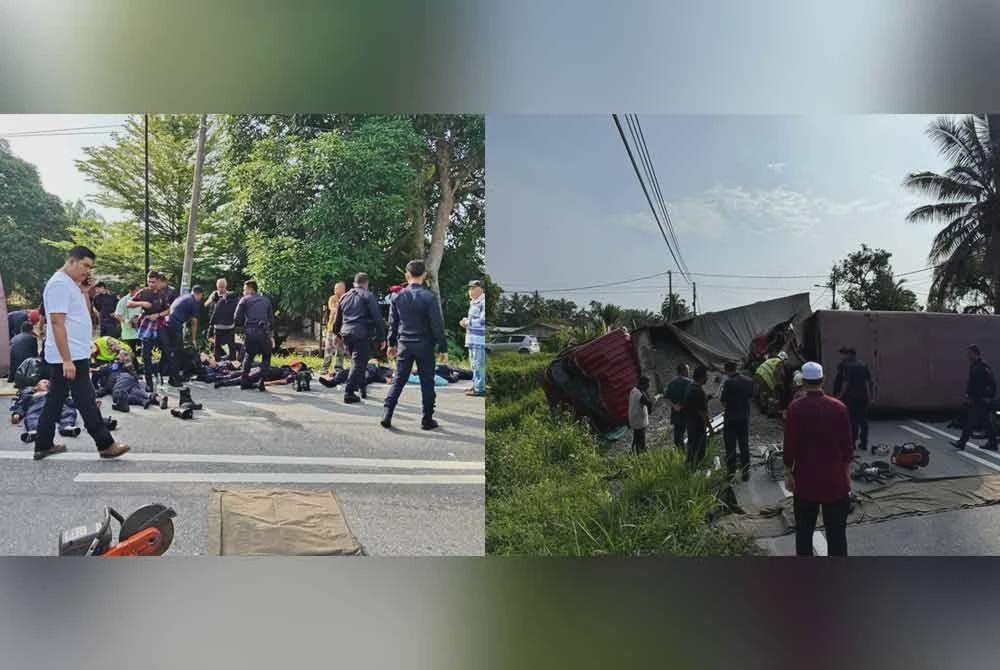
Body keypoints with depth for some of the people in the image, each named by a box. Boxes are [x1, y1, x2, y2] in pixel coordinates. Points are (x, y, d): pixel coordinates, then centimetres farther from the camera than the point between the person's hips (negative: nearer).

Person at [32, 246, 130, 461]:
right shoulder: (60, 283, -16)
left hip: (70, 356, 10)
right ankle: (106, 445, 1)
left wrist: (82, 291, 11)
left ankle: (43, 446, 20)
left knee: (55, 400, 13)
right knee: (86, 402, -4)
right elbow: (57, 323, -23)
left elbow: (82, 314, 21)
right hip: (70, 357, -10)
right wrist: (67, 360, -25)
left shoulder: (70, 283, 15)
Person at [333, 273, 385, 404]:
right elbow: (377, 318, -9)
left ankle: (362, 387, 26)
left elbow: (337, 318, 24)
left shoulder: (345, 297, 16)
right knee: (359, 363, -5)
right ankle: (349, 392, -11)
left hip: (346, 334, 7)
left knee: (357, 362, 20)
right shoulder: (368, 296, -3)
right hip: (362, 334, -6)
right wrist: (381, 338, -5)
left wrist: (337, 334, 36)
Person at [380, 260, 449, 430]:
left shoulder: (398, 297, 2)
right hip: (424, 345, -3)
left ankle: (387, 415, 2)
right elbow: (437, 325, -11)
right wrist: (443, 348, -5)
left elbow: (393, 323, 10)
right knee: (427, 383, 7)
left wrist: (392, 344, 21)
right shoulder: (429, 297, -11)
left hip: (404, 345, 3)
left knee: (398, 380, 9)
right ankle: (427, 420, 12)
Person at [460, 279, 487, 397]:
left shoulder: (483, 302, -13)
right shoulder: (473, 302, 18)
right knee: (474, 363, 17)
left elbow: (482, 320, -19)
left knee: (478, 364, -7)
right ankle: (476, 385, 27)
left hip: (480, 339, -10)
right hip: (472, 338, 10)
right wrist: (466, 321, 8)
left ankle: (480, 388, -4)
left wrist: (468, 322, -11)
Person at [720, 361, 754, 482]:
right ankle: (745, 472, 20)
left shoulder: (729, 382, -19)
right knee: (744, 446, 15)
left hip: (731, 418, -5)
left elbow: (722, 400, -14)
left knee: (730, 447, 6)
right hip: (745, 417, 5)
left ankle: (731, 473, 10)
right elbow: (750, 397, 10)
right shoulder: (749, 381, -1)